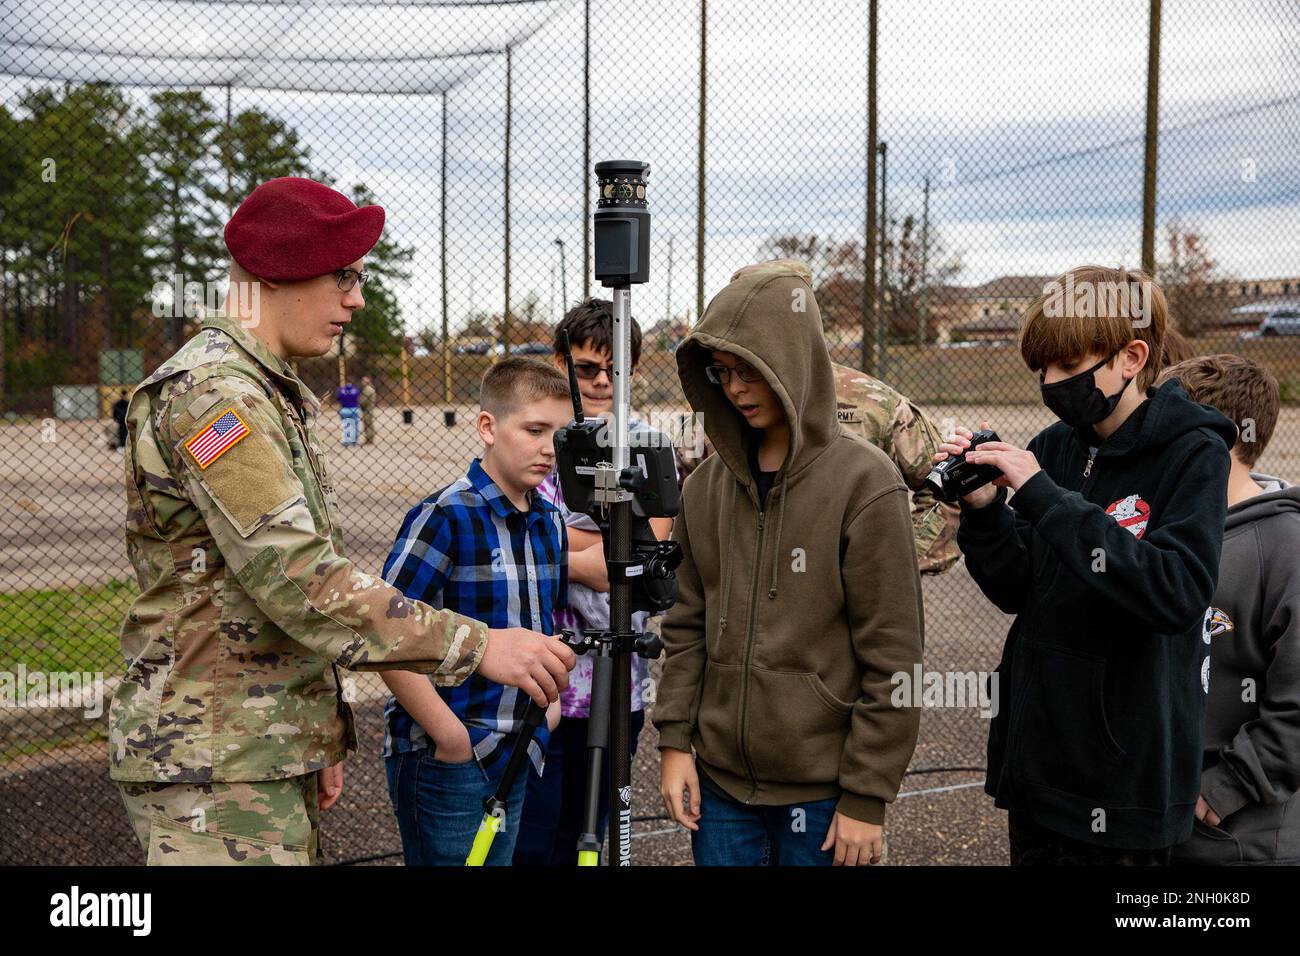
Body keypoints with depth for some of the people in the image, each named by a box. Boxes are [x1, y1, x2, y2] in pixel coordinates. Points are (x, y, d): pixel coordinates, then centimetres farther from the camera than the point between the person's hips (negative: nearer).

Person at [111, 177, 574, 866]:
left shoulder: (278, 395, 17)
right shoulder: (210, 392, -16)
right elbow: (301, 580, -25)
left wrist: (323, 736, 17)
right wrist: (477, 645, -26)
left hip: (276, 756, 9)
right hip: (212, 764, -9)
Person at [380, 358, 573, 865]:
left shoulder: (551, 522, 6)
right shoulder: (445, 517, -16)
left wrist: (550, 699, 8)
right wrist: (450, 736, -18)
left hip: (515, 755, 7)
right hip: (444, 764, -7)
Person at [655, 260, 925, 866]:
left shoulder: (864, 484, -12)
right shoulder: (708, 484, 3)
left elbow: (892, 660, -12)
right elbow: (687, 627, 10)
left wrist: (867, 797, -11)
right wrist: (675, 740, 4)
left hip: (822, 788, -4)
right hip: (720, 780, 4)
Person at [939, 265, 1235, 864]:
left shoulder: (1192, 454, -11)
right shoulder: (1055, 447, 2)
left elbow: (1180, 593, -26)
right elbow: (1017, 592, 5)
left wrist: (1046, 498, -27)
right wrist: (983, 509, -12)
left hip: (1127, 769, -5)